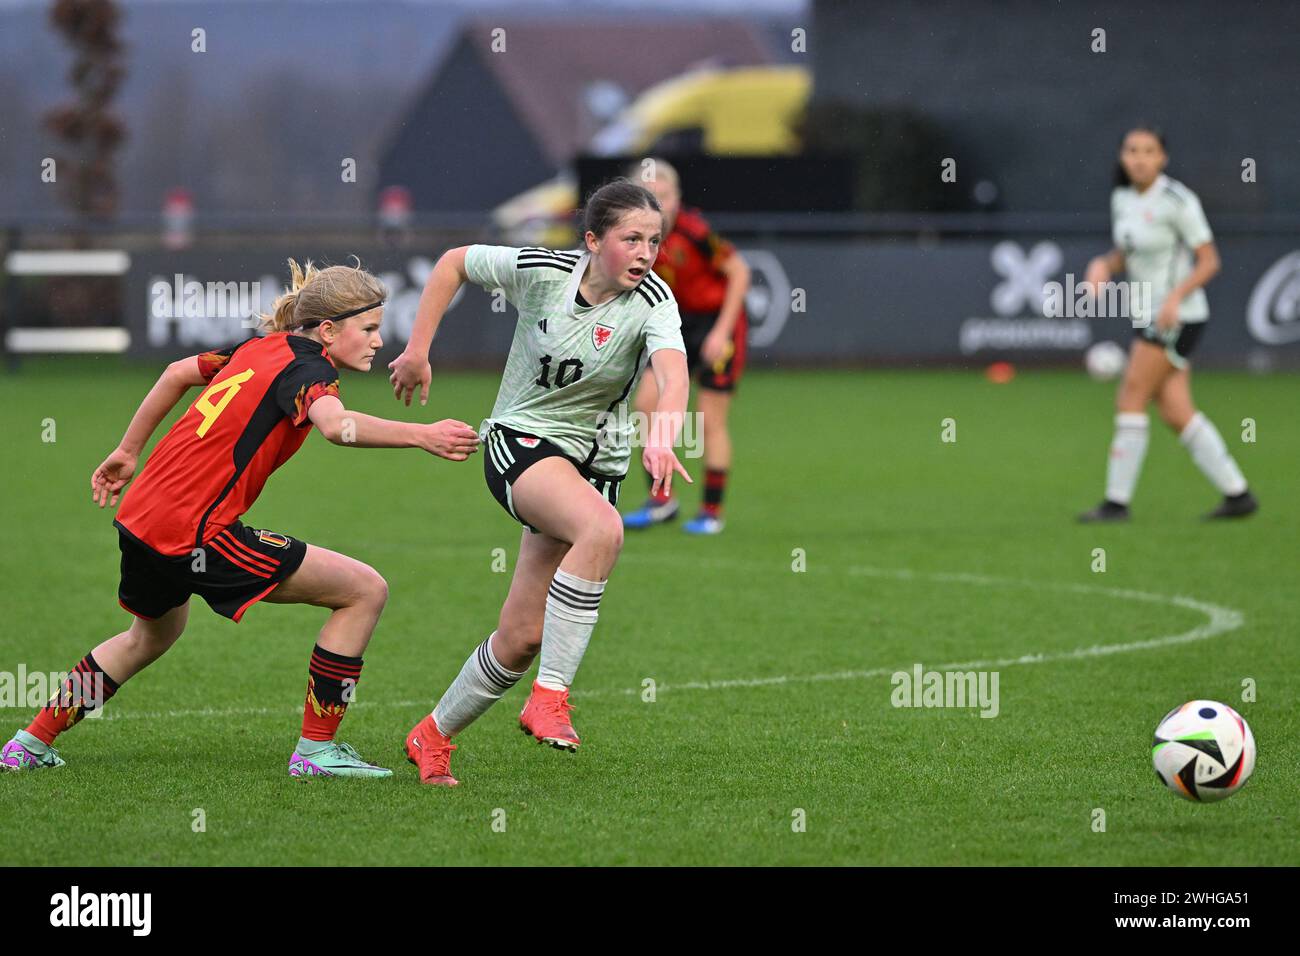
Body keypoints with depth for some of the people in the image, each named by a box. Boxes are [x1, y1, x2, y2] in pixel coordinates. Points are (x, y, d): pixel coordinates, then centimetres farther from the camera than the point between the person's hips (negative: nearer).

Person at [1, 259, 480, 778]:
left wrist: (128, 452, 35)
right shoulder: (305, 367, -11)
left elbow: (178, 373, 27)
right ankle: (316, 749, -2)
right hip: (194, 535, -9)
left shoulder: (262, 347, 14)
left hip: (141, 515, 9)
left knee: (153, 635, 38)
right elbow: (336, 424, -34)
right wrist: (419, 435, -43)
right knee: (365, 590, -6)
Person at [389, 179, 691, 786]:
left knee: (522, 637, 0)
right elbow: (454, 263, 5)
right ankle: (549, 697, -33)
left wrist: (661, 438, -53)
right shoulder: (539, 272, -12)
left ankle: (432, 736, 23)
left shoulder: (652, 301, -14)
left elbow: (672, 375, -33)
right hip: (520, 440, -3)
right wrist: (418, 350, 3)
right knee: (603, 529, -35)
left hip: (594, 461, 3)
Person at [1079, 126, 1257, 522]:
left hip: (1179, 316, -8)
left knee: (1131, 398, -11)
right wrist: (1102, 266, -3)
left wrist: (1176, 297, -25)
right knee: (1176, 413, 5)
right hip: (1146, 317, 8)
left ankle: (1117, 501, -6)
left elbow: (1209, 261, -11)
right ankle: (1237, 493, 12)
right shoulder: (1122, 199, 8)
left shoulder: (1177, 201, -14)